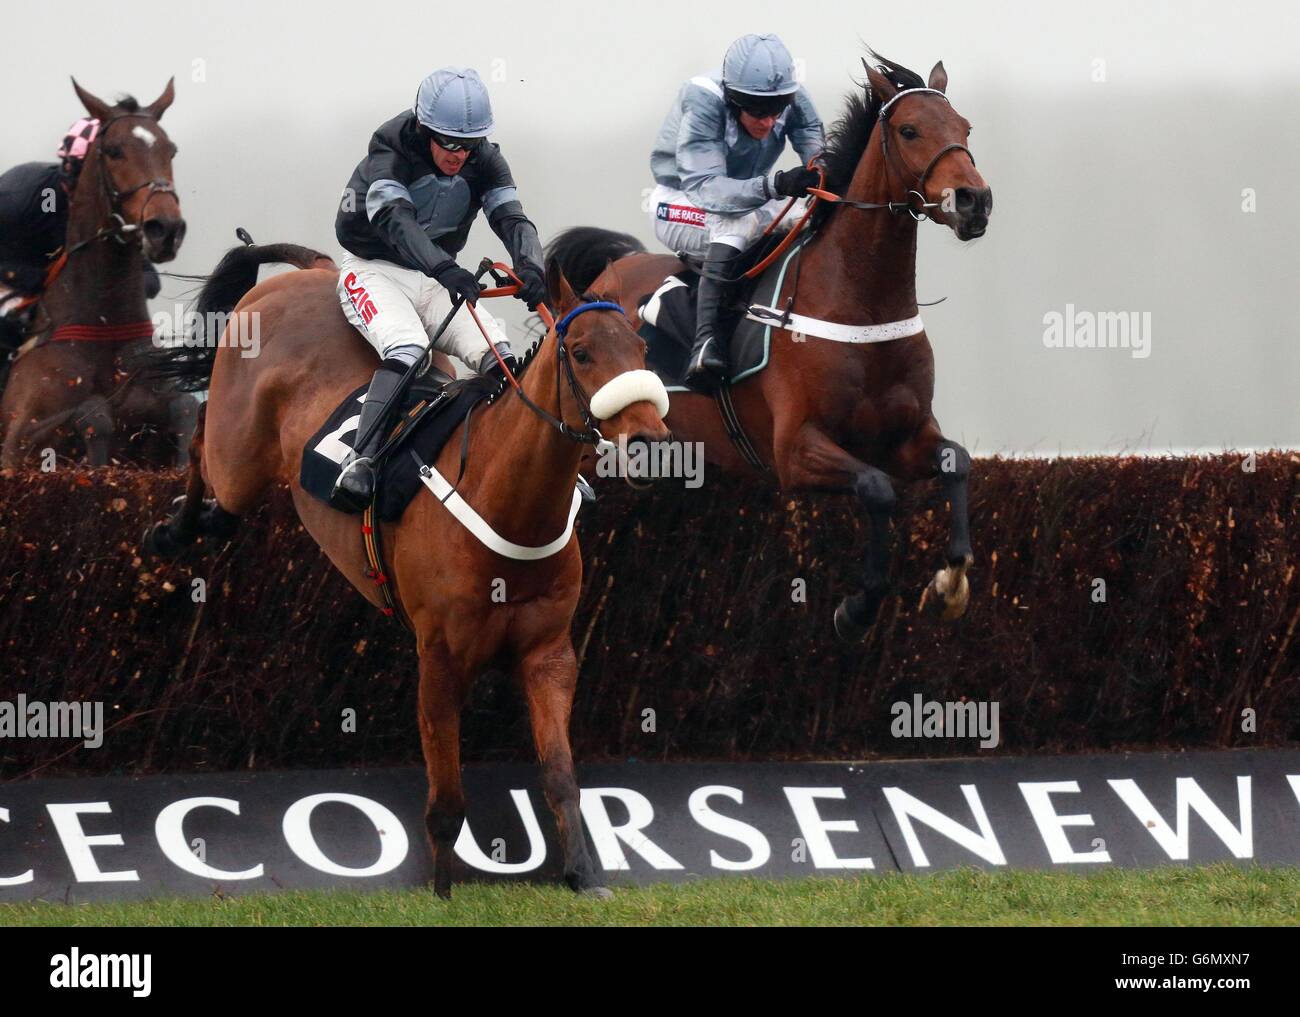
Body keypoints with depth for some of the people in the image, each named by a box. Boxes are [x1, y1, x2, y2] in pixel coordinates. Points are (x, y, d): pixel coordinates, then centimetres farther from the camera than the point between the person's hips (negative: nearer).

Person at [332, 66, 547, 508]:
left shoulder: (485, 162, -4)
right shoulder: (389, 154, -21)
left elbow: (511, 218, -17)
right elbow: (396, 220, -38)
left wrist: (528, 265, -41)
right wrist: (444, 269, -56)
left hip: (439, 276, 5)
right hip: (374, 270, -5)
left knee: (499, 356, -17)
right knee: (407, 351, -34)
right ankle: (361, 461, -44)